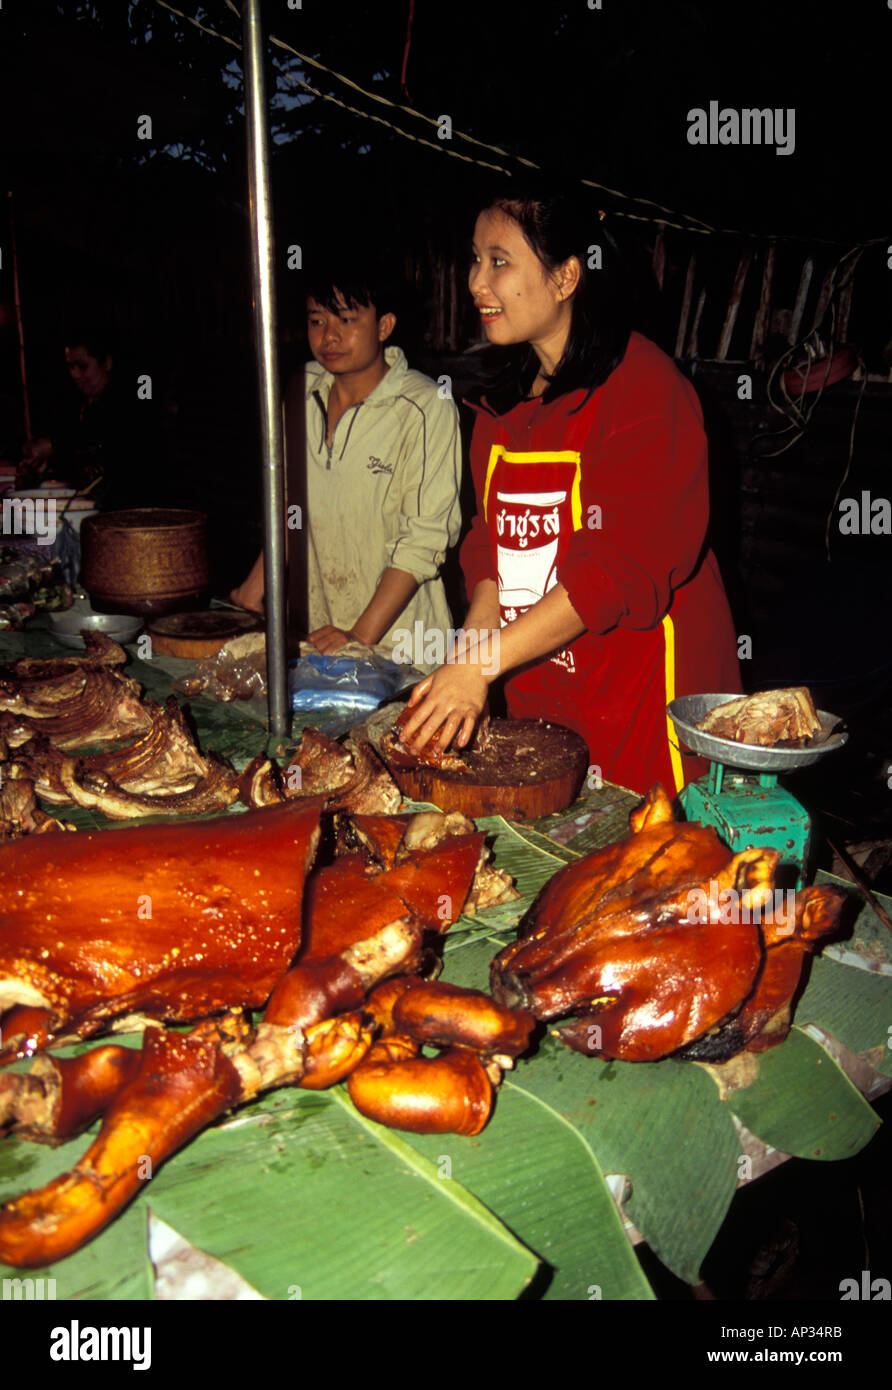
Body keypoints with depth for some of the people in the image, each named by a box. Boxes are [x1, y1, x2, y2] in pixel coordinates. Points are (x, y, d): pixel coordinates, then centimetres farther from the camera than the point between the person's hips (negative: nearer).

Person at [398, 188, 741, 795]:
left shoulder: (643, 386, -14)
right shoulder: (508, 398, 10)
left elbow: (624, 567, -22)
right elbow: (493, 542, 9)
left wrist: (482, 662, -24)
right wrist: (470, 652, -7)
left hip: (647, 698, -6)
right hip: (538, 696, 7)